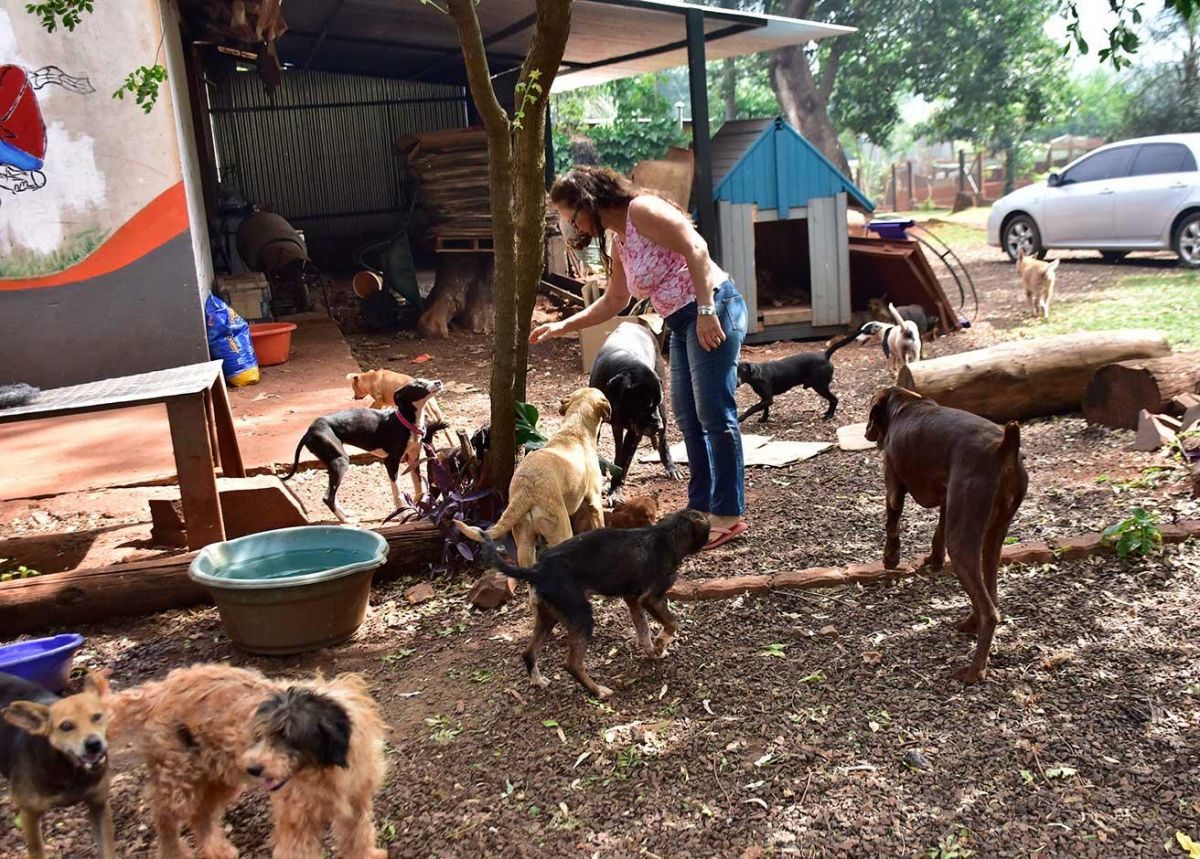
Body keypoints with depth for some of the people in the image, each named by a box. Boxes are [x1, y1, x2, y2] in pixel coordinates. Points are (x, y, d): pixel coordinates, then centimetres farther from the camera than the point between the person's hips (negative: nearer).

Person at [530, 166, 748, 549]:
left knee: (715, 413, -9)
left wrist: (706, 312, -24)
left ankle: (729, 514, -4)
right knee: (688, 417, 10)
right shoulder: (618, 241, 18)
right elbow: (614, 301, 29)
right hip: (681, 323, 10)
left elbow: (696, 249, -18)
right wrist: (562, 326, 26)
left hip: (713, 310, -10)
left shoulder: (641, 210, -10)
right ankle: (702, 506, 19)